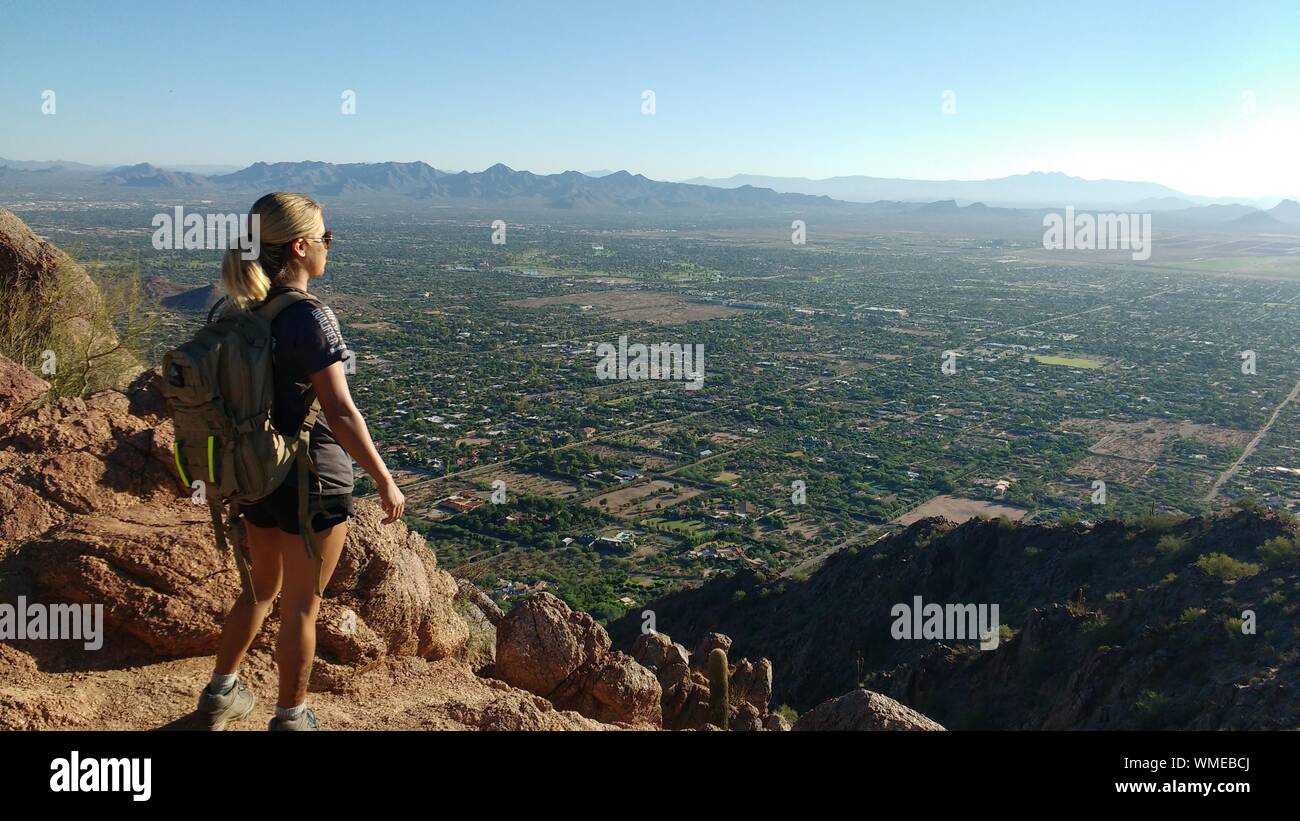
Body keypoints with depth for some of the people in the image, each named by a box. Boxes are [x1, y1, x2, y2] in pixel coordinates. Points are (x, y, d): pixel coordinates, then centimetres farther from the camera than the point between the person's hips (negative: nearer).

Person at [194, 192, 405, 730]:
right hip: (313, 480, -7)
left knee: (260, 589, 27)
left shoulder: (242, 309, 1)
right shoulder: (309, 317, -22)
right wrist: (385, 482, -15)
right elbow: (340, 414, -23)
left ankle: (221, 694, 41)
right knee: (301, 606, 11)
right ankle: (291, 718, 27)